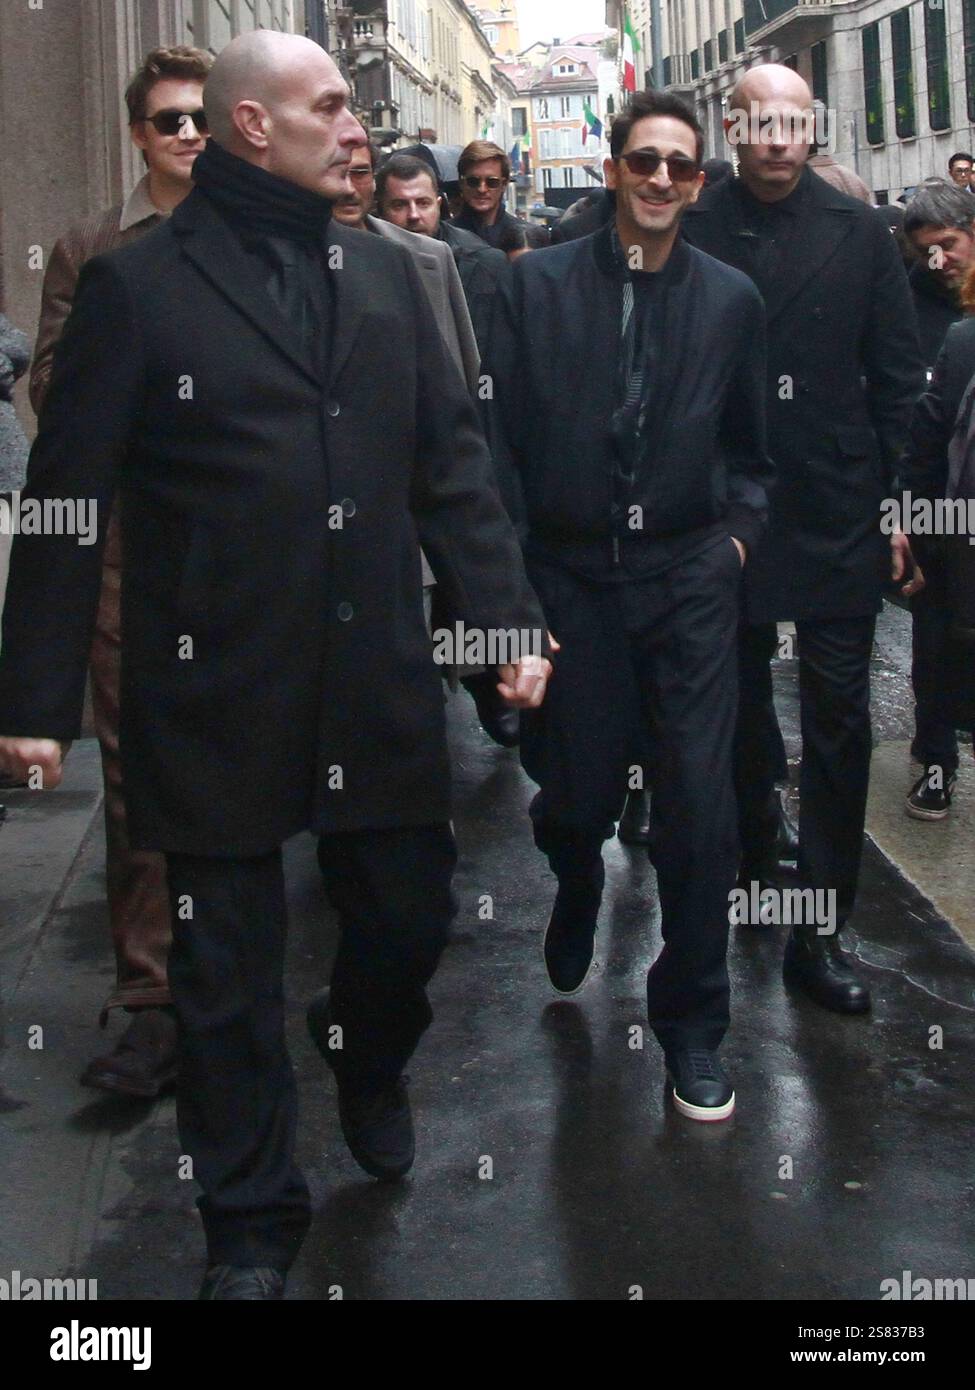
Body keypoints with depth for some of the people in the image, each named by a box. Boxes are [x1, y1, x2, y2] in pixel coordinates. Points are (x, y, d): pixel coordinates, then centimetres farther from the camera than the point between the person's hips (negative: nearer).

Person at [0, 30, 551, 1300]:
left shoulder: (386, 275, 10)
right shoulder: (138, 285, -4)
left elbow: (453, 463, 10)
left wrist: (508, 618, 0)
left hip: (381, 684, 4)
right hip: (217, 694, -3)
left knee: (410, 915, 12)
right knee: (227, 968, 8)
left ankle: (369, 1065, 46)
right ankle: (252, 1219, 28)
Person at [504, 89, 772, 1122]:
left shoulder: (731, 300, 5)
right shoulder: (539, 284, 1)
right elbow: (504, 428, 2)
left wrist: (737, 532, 1)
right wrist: (508, 559, -3)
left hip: (688, 579, 1)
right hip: (570, 578, 0)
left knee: (700, 805, -5)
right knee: (575, 793, 5)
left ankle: (691, 1024, 13)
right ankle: (577, 892, 45)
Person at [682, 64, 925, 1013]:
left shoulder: (858, 234, 0)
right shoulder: (691, 231, -3)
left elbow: (897, 381, 2)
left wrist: (896, 507, -2)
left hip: (838, 522, 0)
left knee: (837, 723, 2)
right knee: (739, 712, 15)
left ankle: (819, 929, 10)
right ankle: (750, 867, 36)